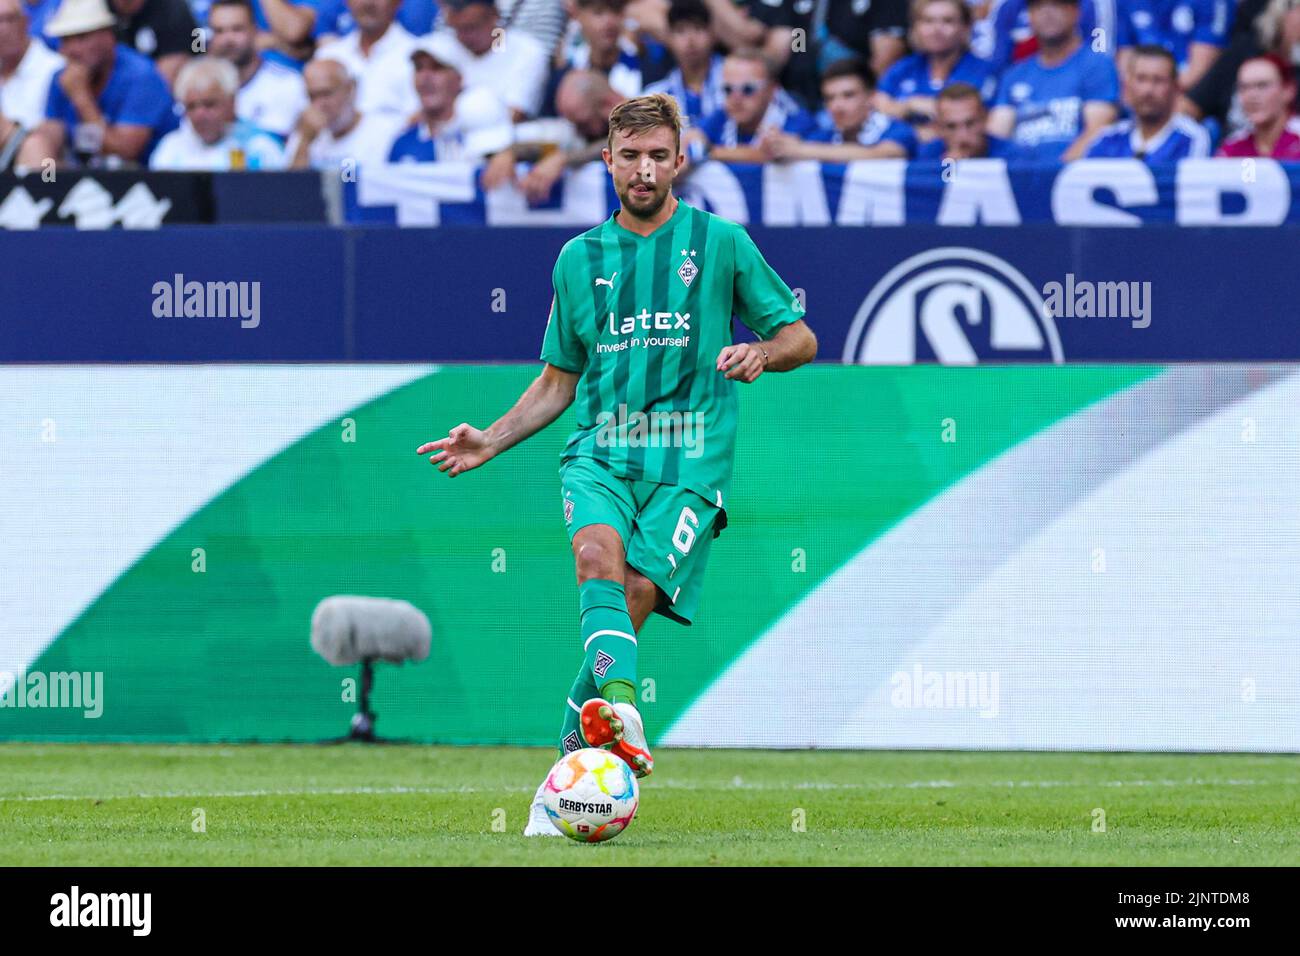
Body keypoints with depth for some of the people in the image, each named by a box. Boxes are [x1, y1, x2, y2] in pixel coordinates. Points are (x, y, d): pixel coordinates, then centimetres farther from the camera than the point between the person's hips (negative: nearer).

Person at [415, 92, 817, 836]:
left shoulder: (721, 243, 7)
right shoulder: (580, 259, 16)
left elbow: (801, 337, 11)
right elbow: (560, 381, 24)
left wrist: (762, 353, -12)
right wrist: (492, 440, 11)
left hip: (689, 461, -2)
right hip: (600, 452, 2)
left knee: (633, 601, -18)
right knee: (599, 552, -30)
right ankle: (620, 705, -52)